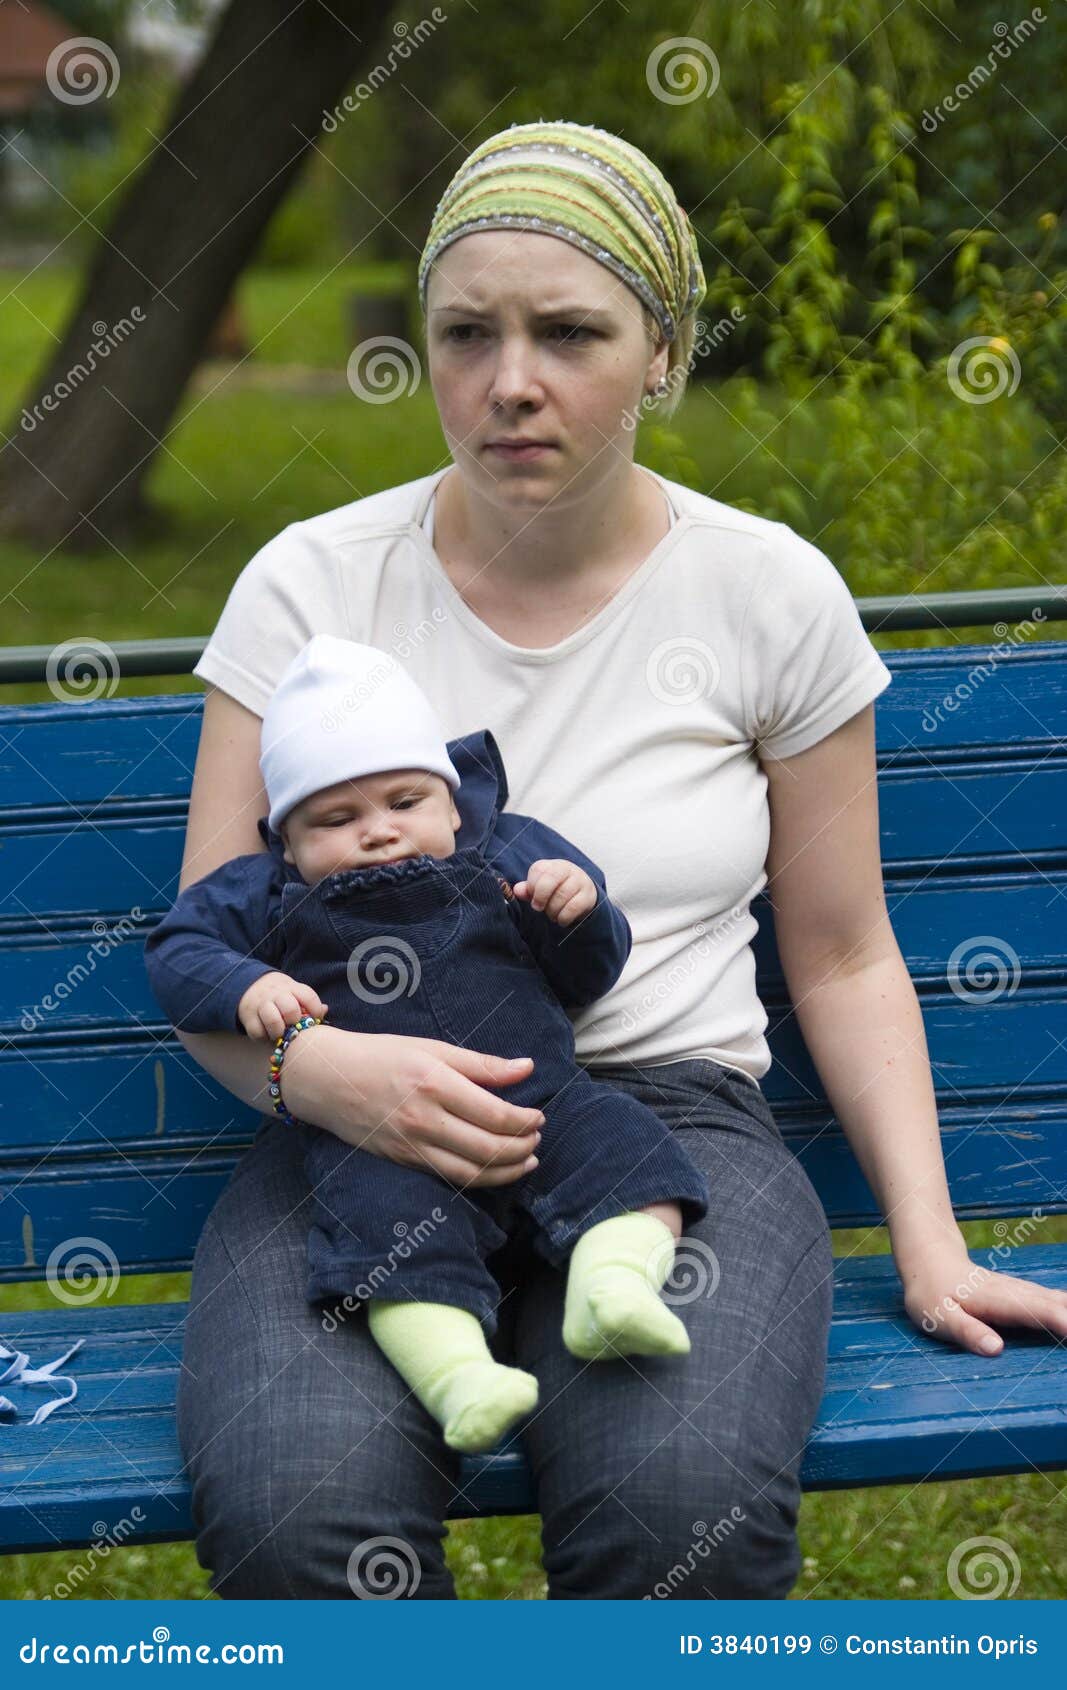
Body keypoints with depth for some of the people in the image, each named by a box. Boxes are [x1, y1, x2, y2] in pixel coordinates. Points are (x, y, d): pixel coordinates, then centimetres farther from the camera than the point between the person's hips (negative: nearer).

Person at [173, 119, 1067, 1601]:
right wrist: (317, 1068, -18)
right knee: (298, 1516, -33)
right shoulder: (310, 586, 5)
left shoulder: (770, 594, 6)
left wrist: (929, 1244, 2)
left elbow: (841, 959, 14)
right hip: (366, 1146, 0)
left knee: (687, 1508, -35)